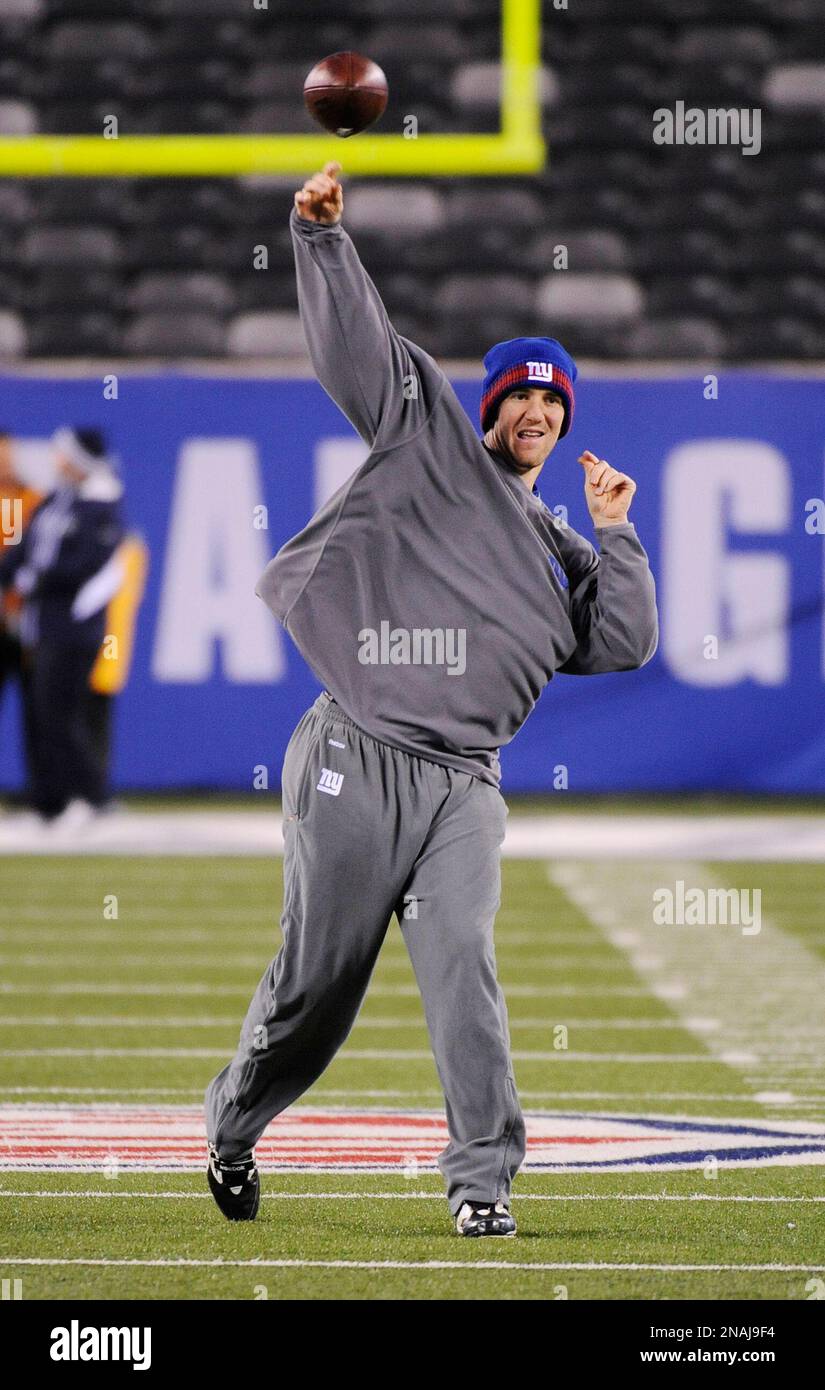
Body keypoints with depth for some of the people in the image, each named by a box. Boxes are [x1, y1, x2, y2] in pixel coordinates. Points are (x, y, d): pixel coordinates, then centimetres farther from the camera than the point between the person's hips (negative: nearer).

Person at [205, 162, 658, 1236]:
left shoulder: (557, 559, 24)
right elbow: (355, 341, 3)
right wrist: (323, 236, -9)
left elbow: (627, 642, 12)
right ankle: (233, 1128, 22)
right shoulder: (428, 442, 12)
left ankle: (483, 1177, -16)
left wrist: (616, 534, 9)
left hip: (463, 786, 3)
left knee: (461, 963, -14)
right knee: (319, 978, 0)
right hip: (354, 765, -3)